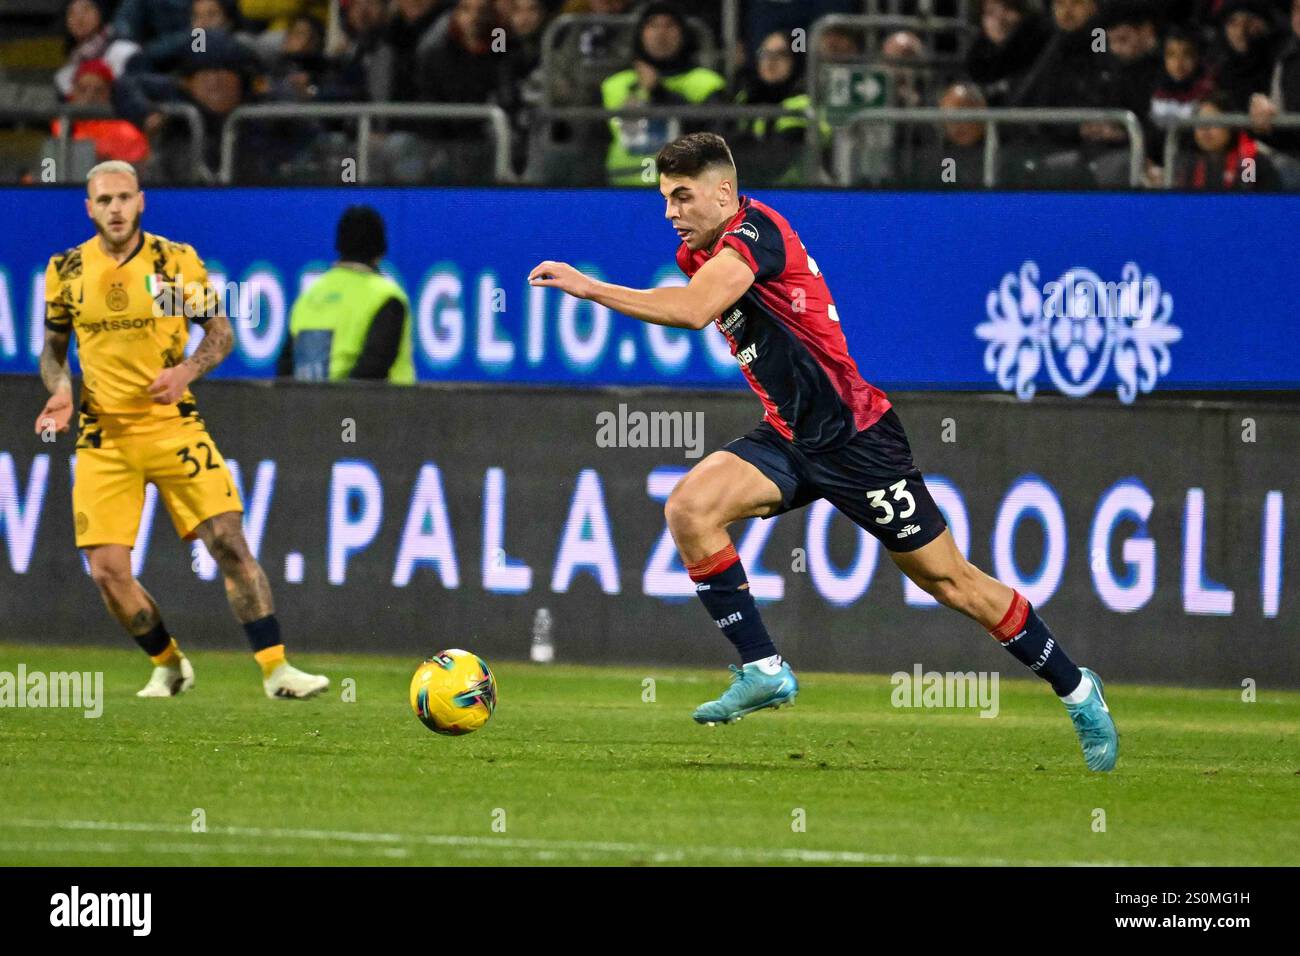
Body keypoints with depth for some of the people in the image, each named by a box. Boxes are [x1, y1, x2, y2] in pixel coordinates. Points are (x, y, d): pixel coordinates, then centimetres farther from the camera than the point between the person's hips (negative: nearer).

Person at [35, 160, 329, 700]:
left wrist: (187, 370, -15)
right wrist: (60, 389, -8)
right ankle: (169, 666, 16)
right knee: (107, 570, -6)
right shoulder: (65, 271, 2)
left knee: (229, 544, -11)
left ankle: (276, 669, -6)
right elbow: (53, 348, 13)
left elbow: (221, 333, 4)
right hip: (104, 437, 1)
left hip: (174, 427, -1)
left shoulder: (178, 262, -3)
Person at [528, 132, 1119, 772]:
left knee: (947, 579, 0)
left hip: (852, 432, -8)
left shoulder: (754, 232, -21)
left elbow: (694, 310, -38)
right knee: (689, 508, -17)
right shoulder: (698, 253, 6)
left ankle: (1075, 690, 17)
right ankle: (763, 671, -10)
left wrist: (588, 287, -37)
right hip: (788, 436, 8)